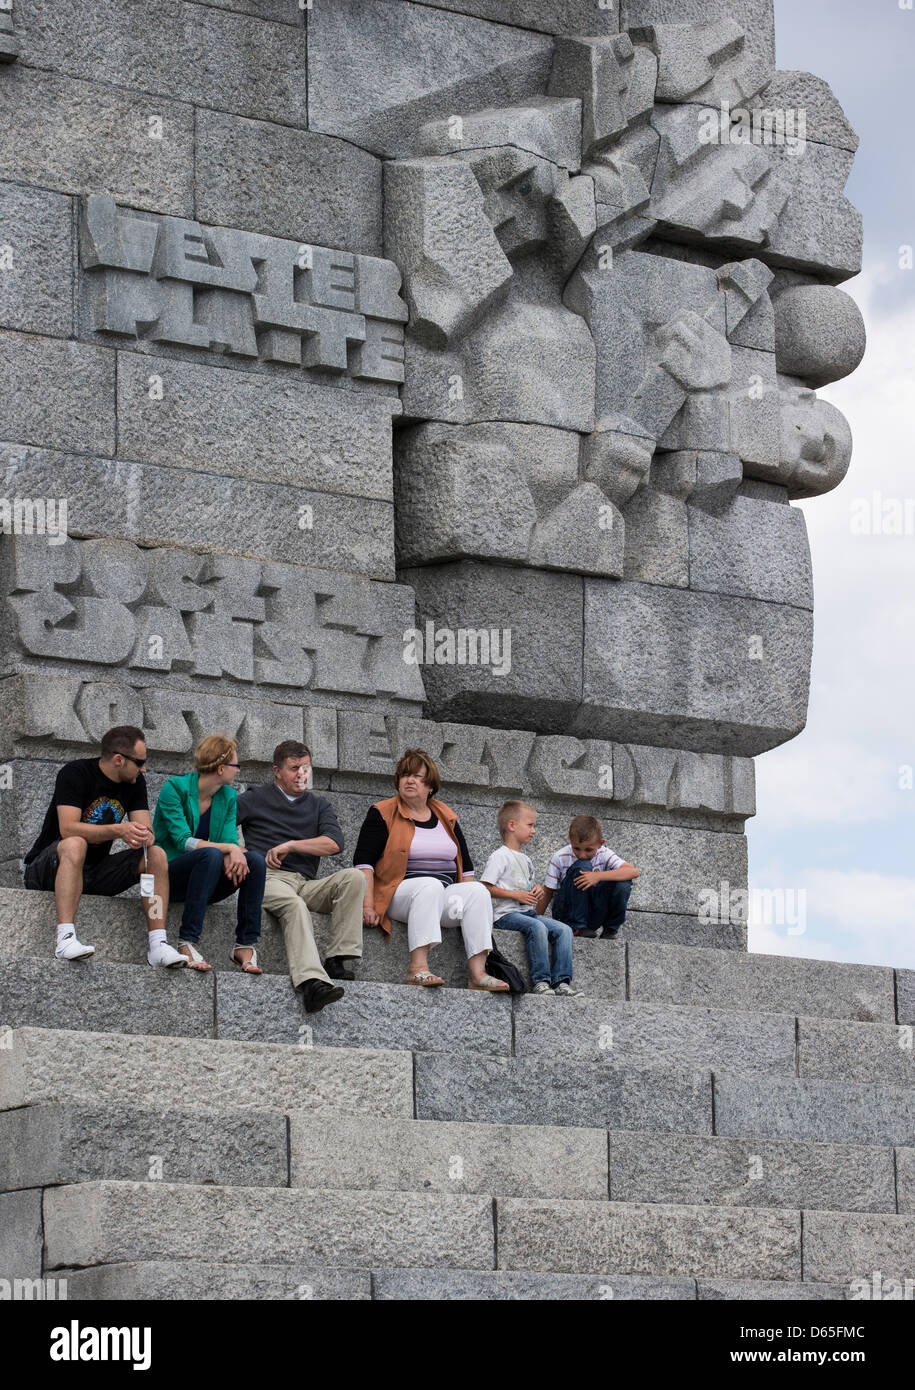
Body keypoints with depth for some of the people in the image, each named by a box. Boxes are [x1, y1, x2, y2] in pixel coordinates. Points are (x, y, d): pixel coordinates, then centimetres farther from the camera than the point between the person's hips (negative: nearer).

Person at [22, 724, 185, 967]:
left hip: (93, 871, 6)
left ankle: (157, 944, -23)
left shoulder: (135, 782, 5)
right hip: (45, 871, -6)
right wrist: (118, 831, -36)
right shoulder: (75, 774, -15)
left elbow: (147, 829, -2)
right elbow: (68, 828, -26)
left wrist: (143, 836, -28)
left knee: (156, 855, -13)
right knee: (75, 844, -38)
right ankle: (66, 938, -48)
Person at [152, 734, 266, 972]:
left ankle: (246, 945, -22)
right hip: (168, 877, -5)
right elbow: (183, 841, -20)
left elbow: (229, 839, 0)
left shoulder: (229, 796, 9)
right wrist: (229, 848, -29)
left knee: (255, 860, -20)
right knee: (210, 855, -36)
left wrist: (233, 856, -25)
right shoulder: (175, 788, -10)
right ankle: (187, 942, -38)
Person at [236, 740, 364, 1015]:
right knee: (294, 905, -38)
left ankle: (339, 959, -31)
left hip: (306, 884, 4)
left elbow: (335, 843, 6)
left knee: (353, 877, -24)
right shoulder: (256, 799, 17)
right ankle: (311, 982, -59)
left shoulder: (318, 804, 25)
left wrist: (291, 845, -6)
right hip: (268, 878, -4)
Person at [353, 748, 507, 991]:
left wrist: (470, 902, 6)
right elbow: (364, 862, -5)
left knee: (478, 891, -24)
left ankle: (477, 973, -35)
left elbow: (465, 866, 20)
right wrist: (368, 905, -17)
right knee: (430, 885, -36)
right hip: (400, 892, -5)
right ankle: (418, 968, -48)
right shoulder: (383, 814, 4)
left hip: (443, 896, 5)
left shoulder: (446, 818, 18)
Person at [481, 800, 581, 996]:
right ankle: (540, 981, -32)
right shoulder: (500, 856, -5)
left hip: (528, 912, 8)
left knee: (563, 930, -11)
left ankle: (561, 981, -17)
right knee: (537, 927, -34)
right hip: (506, 913, -8)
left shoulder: (526, 859, 23)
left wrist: (537, 890, 8)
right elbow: (486, 887, -14)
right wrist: (516, 895, -16)